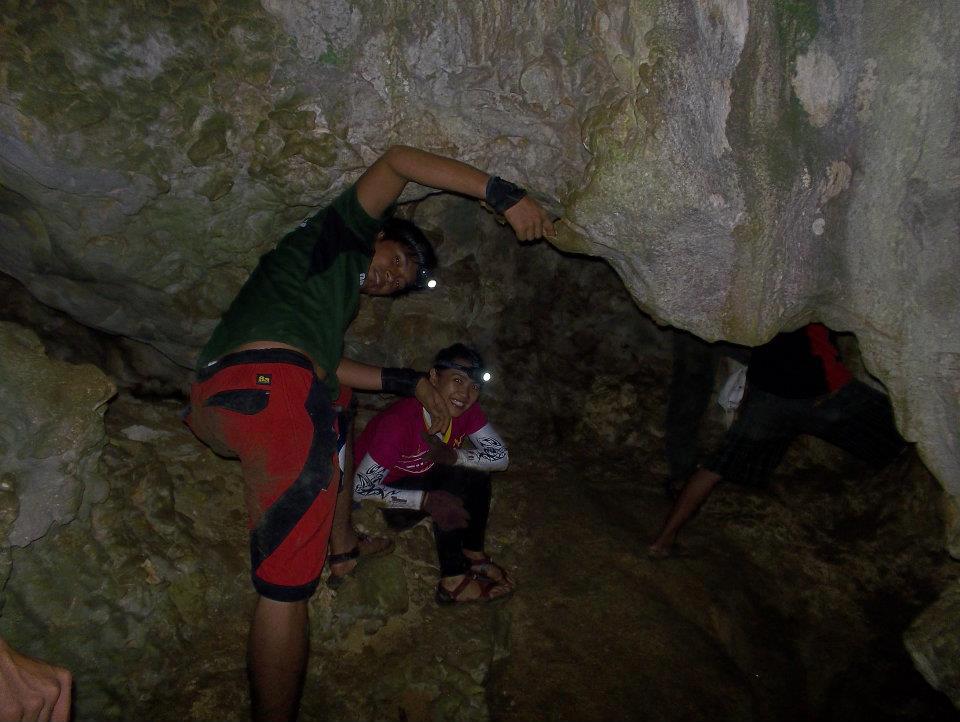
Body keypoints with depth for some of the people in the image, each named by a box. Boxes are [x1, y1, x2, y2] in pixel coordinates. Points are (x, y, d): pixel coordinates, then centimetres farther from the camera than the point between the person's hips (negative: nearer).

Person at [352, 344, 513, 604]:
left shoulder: (466, 410, -15)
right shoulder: (399, 422, -35)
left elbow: (501, 456, -16)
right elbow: (361, 489, -32)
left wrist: (454, 456, -34)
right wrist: (425, 500, -40)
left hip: (420, 478, 6)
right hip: (381, 494, -6)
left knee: (477, 473, -15)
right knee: (452, 491, -27)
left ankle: (473, 554, 4)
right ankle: (452, 582, -14)